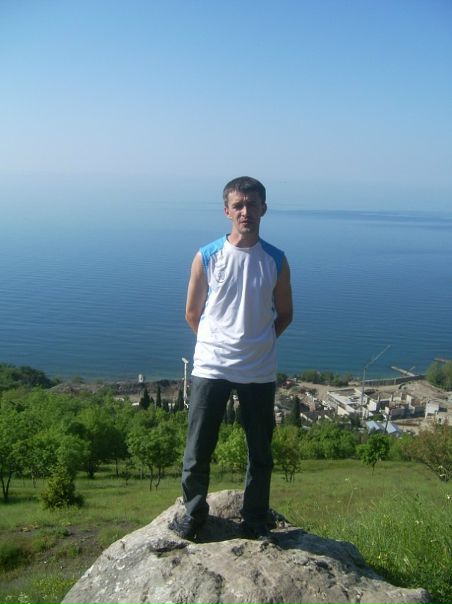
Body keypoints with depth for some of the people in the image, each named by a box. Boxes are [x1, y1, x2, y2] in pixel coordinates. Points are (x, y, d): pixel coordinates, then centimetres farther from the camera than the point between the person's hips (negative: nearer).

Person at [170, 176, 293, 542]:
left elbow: (284, 314, 11)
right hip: (211, 369, -1)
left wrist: (257, 343, 6)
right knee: (198, 450, 6)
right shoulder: (207, 258, -4)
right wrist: (218, 344, 7)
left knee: (261, 453, 11)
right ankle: (194, 512, 30)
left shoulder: (276, 261, -1)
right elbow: (193, 313, 6)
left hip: (260, 372, 1)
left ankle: (256, 520, 30)